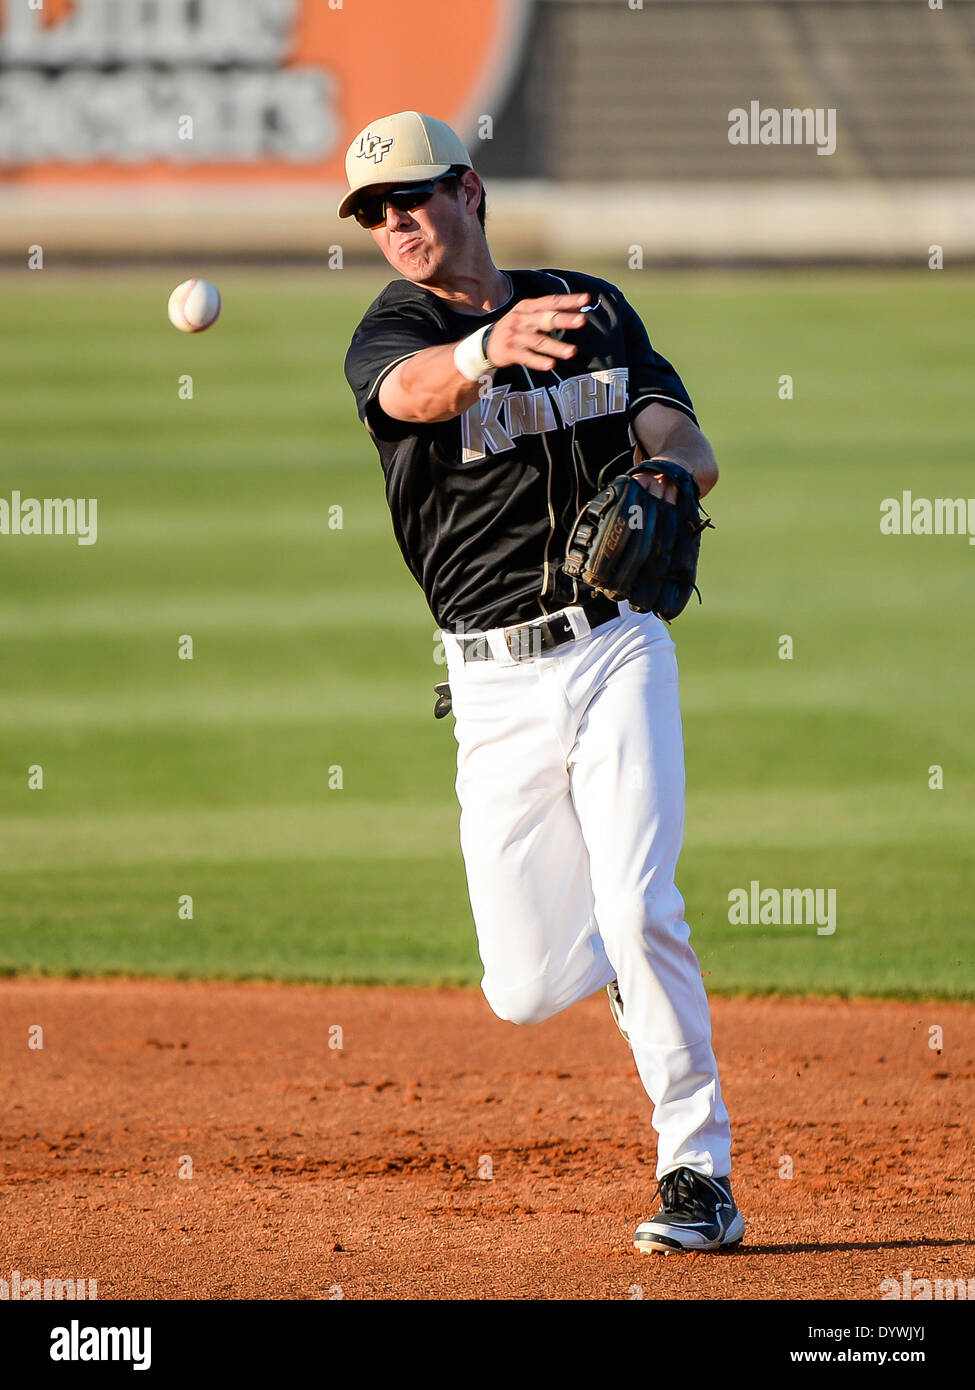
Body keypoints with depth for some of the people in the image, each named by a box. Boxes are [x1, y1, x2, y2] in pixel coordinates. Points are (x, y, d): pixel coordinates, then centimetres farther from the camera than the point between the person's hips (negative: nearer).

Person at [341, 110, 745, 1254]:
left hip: (616, 649, 0)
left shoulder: (594, 309, 10)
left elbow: (696, 451, 6)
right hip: (496, 683, 0)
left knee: (640, 912, -19)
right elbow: (416, 389, -26)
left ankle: (700, 1173, -10)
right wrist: (491, 347, -50)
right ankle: (633, 959, 34)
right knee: (528, 988, -2)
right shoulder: (391, 335, -1)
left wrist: (660, 471, -19)